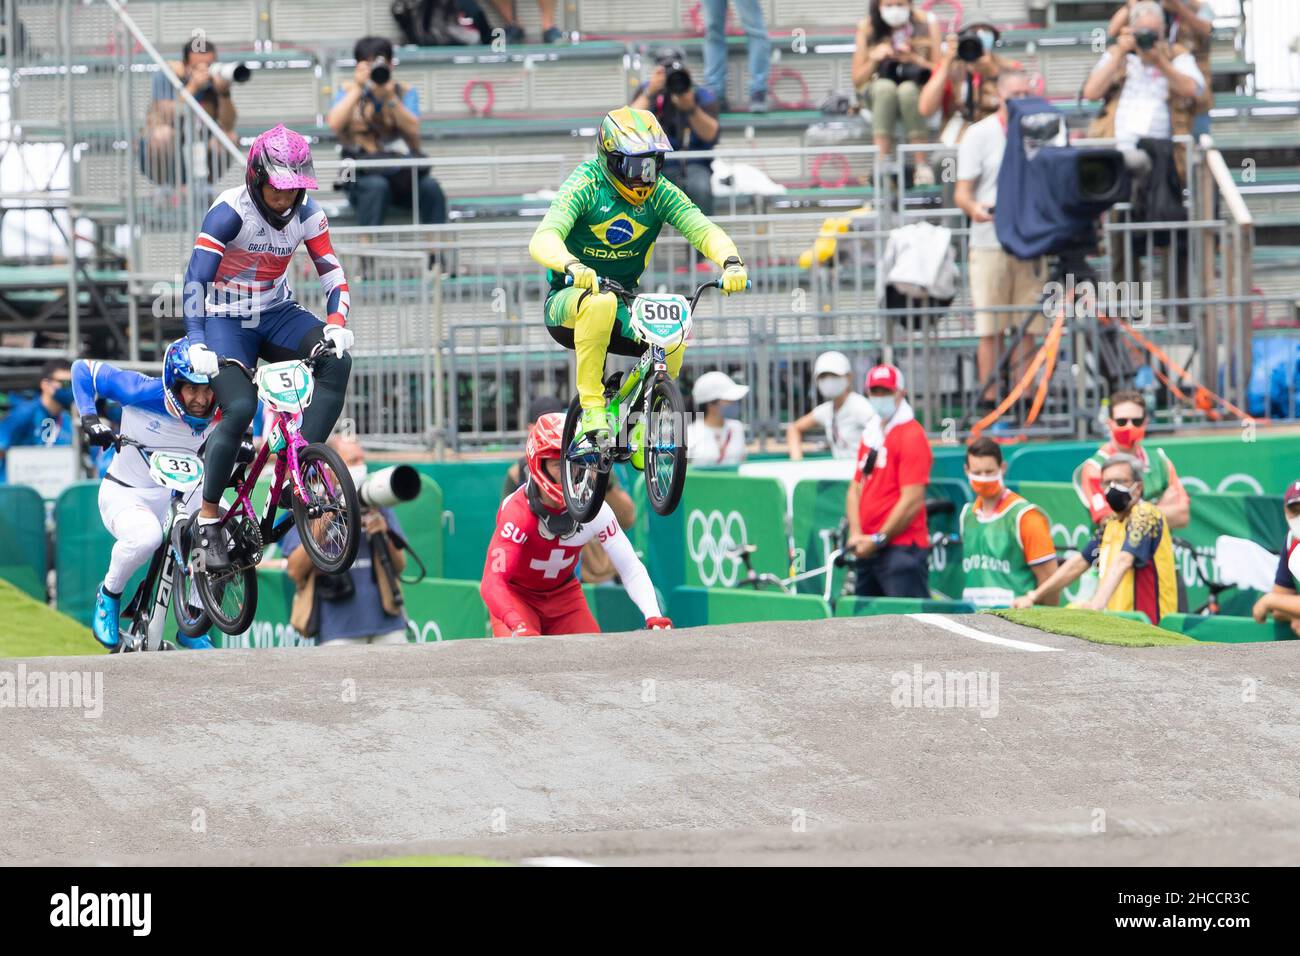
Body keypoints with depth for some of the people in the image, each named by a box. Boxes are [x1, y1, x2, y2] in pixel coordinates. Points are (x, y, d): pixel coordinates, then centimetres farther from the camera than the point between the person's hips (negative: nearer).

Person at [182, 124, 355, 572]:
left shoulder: (305, 213, -7)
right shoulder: (229, 212, -21)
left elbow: (331, 271, -5)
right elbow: (196, 279, -25)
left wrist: (336, 323, -23)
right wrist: (197, 345, -36)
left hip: (276, 314, 5)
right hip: (225, 319, -5)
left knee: (336, 362, -23)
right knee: (239, 409, -25)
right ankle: (207, 520, -12)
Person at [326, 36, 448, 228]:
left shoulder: (405, 92, 14)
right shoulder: (348, 92, 11)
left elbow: (413, 130, -3)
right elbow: (334, 124, -9)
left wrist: (390, 98, -13)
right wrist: (357, 88, -8)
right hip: (362, 172, -2)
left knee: (430, 187, -29)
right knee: (376, 186, -36)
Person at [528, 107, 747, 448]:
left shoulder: (660, 193, -2)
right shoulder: (586, 186, -15)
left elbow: (703, 230, -13)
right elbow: (543, 239, -28)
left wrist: (731, 262, -35)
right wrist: (572, 266, -50)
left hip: (625, 304, 4)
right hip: (569, 304, -4)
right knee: (600, 302, -39)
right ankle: (592, 406, -32)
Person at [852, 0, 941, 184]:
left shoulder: (926, 23, -3)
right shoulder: (868, 28, -1)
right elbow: (857, 80, -1)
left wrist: (914, 59, -23)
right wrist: (874, 60, -19)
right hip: (877, 94, 1)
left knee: (907, 90, -37)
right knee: (885, 87, -36)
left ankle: (923, 165, -35)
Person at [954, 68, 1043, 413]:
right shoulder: (980, 135, 1)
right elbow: (962, 192, -3)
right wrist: (974, 208, -25)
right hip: (990, 242, -3)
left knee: (1028, 329, 2)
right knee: (991, 329, -5)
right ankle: (989, 401, -2)